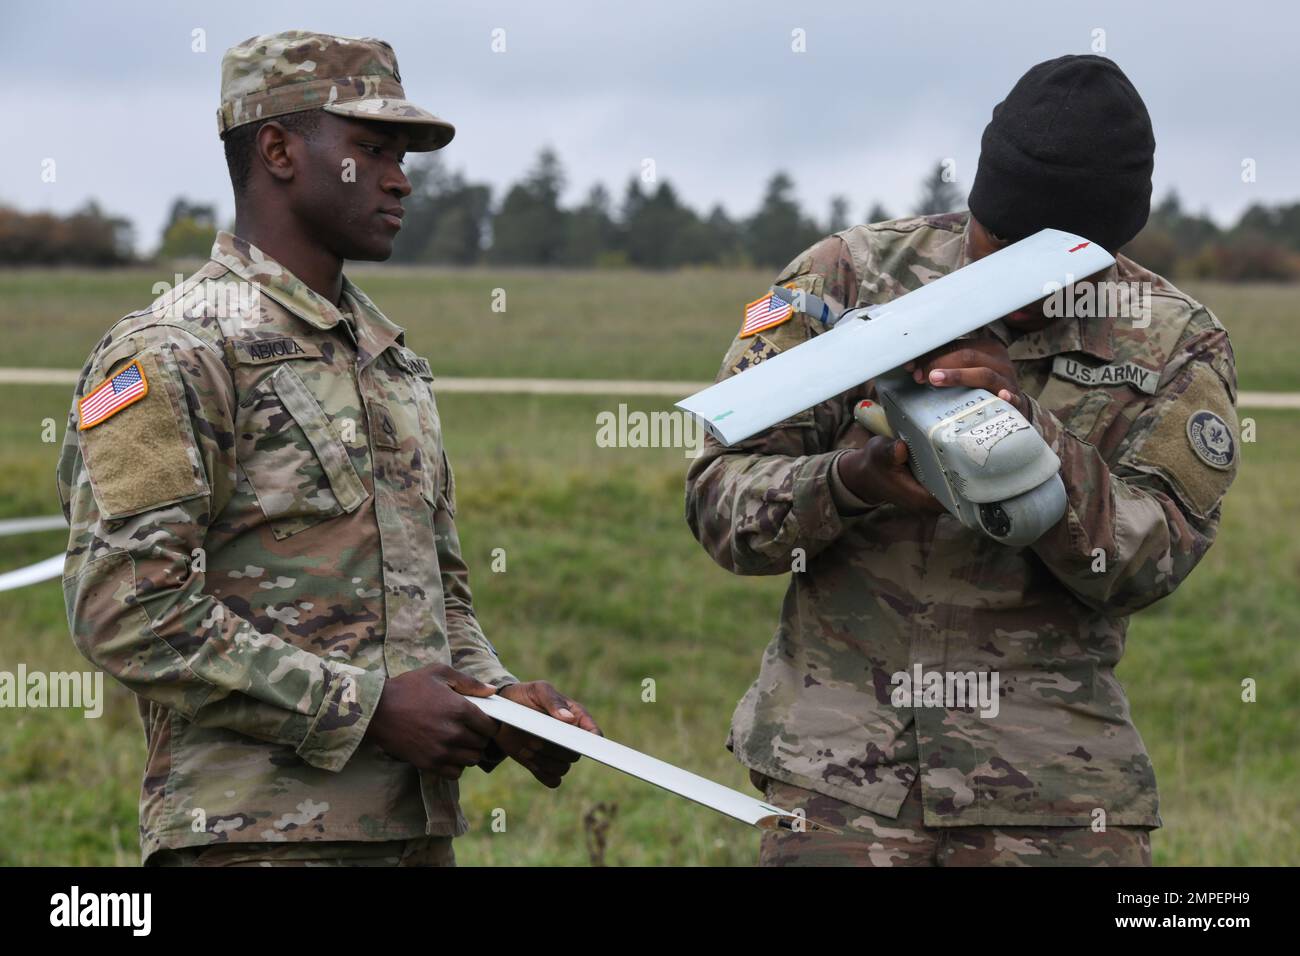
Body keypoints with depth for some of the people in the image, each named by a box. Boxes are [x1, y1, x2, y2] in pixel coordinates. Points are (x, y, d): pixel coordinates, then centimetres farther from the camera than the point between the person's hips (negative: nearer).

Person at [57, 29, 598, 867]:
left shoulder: (394, 359, 19)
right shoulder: (169, 357, -8)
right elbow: (127, 613, -17)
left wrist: (501, 701, 6)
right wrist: (369, 707, -17)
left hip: (418, 828, 8)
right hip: (258, 836, -8)